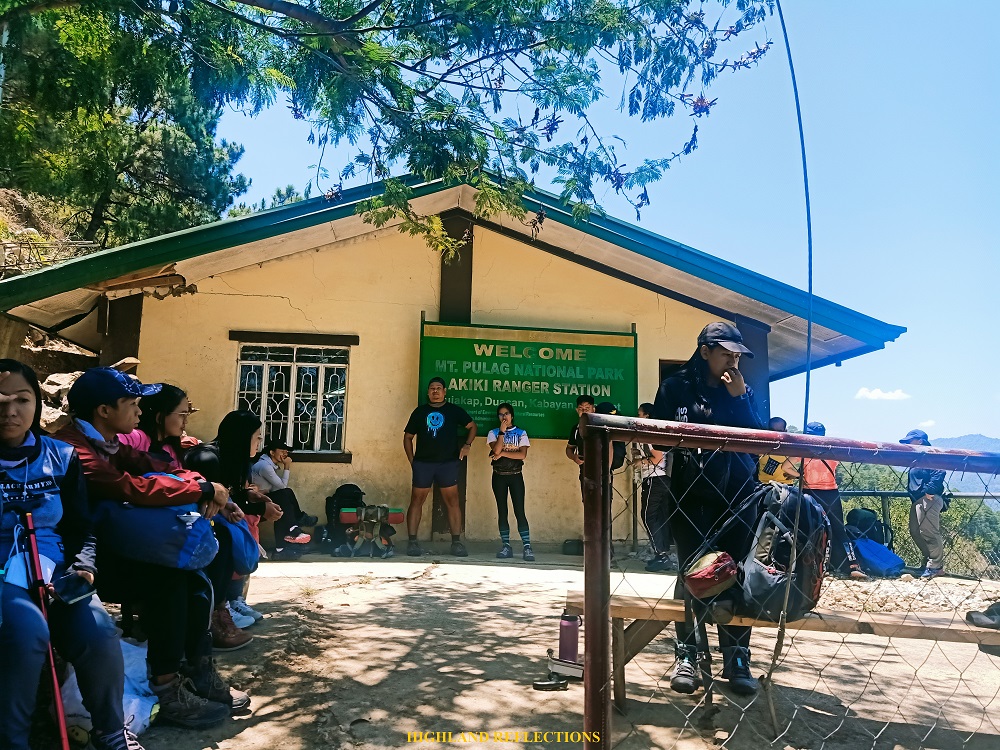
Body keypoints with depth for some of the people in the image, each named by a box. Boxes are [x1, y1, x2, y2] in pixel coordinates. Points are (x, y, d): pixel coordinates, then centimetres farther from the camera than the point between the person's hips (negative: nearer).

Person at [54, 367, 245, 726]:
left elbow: (156, 467, 10)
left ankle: (202, 672, 2)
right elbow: (133, 488, -32)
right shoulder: (73, 448, -22)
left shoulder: (108, 444, 10)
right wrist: (205, 490, -23)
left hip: (108, 548, 9)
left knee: (190, 570, -6)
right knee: (168, 578, -23)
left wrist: (203, 487, -10)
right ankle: (168, 692, -11)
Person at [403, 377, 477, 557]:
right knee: (416, 500, 0)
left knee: (452, 501, -1)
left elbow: (472, 426, 15)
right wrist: (411, 460, 3)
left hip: (448, 463, -1)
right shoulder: (420, 411, 9)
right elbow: (408, 436, 12)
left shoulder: (454, 410, 7)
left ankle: (456, 542, 4)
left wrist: (467, 444, -1)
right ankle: (412, 542, 6)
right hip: (422, 463, 1)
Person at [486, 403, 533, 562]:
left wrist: (503, 453, -13)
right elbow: (496, 450, -14)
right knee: (502, 511, 3)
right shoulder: (493, 433, 6)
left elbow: (523, 454, -10)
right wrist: (502, 431, -13)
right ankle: (506, 547, 9)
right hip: (499, 476, 1)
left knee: (519, 511, -7)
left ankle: (527, 547, -7)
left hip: (515, 475, -1)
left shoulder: (521, 433, 4)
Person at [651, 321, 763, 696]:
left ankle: (736, 658, 12)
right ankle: (687, 655, 10)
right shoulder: (675, 388, 3)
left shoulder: (744, 392, 13)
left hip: (738, 497, 3)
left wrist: (739, 398, -5)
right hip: (691, 497, -2)